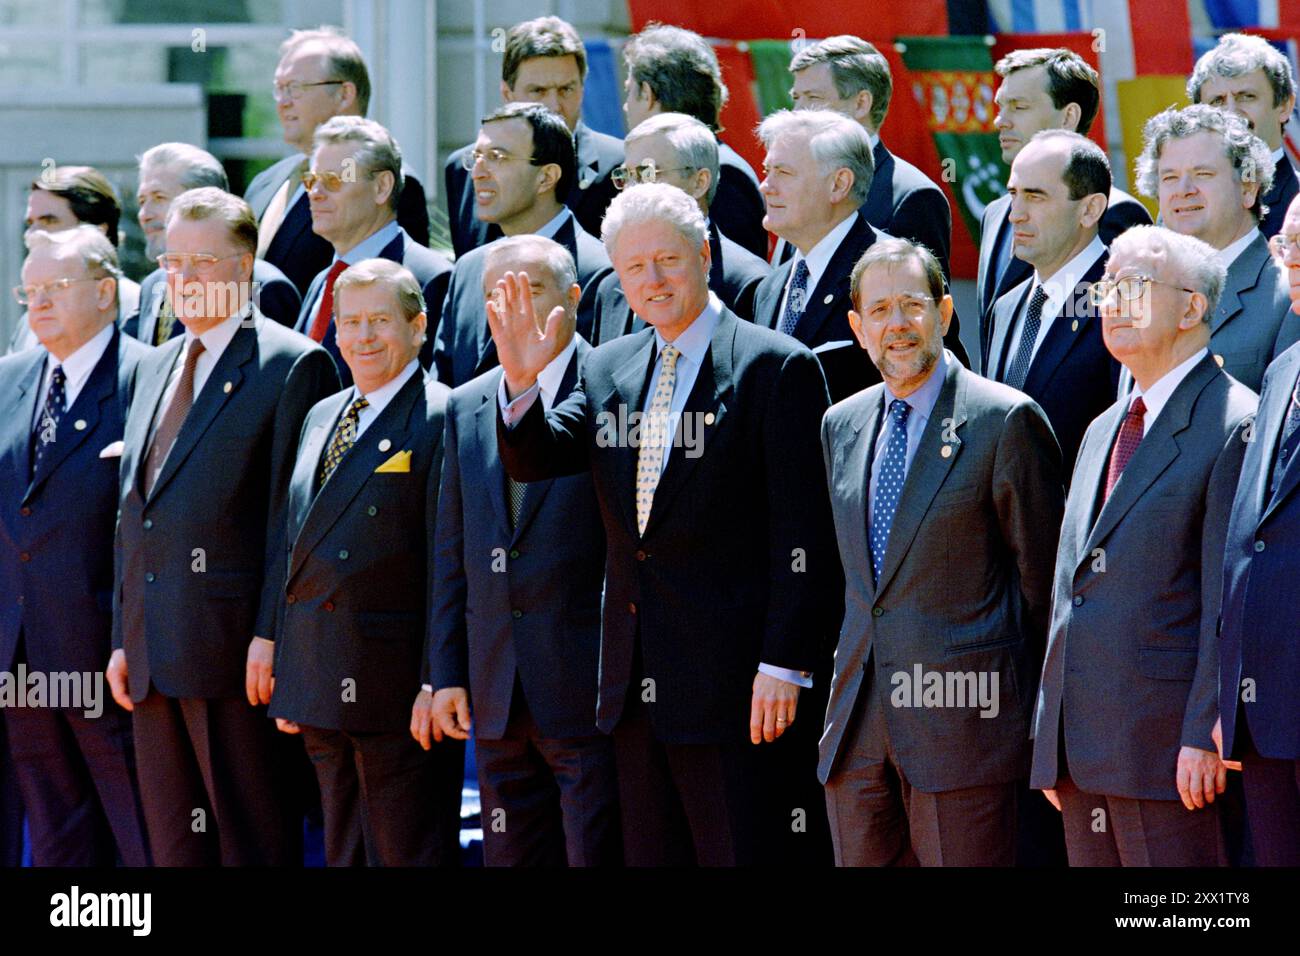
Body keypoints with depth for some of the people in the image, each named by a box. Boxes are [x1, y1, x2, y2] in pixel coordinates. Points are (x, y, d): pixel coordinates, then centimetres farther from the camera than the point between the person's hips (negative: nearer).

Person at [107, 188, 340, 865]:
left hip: (234, 651, -7)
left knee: (251, 838, -4)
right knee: (174, 842, 9)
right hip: (152, 656, 7)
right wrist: (123, 637, 14)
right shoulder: (155, 366, 19)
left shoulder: (293, 365, -5)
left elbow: (291, 514, -11)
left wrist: (270, 637, -17)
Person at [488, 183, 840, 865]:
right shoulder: (609, 369, 14)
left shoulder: (775, 367, -7)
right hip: (635, 682, 7)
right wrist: (521, 382, -15)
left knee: (736, 854, -4)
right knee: (650, 857, 11)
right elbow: (533, 461, 5)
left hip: (731, 681, -7)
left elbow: (802, 531, -11)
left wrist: (784, 665, -16)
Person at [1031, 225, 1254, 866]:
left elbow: (1228, 601, -14)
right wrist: (1052, 744, 16)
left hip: (1165, 751, -8)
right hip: (1079, 756, 8)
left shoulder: (1235, 424, -7)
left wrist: (1204, 738, -19)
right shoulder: (1103, 431, 21)